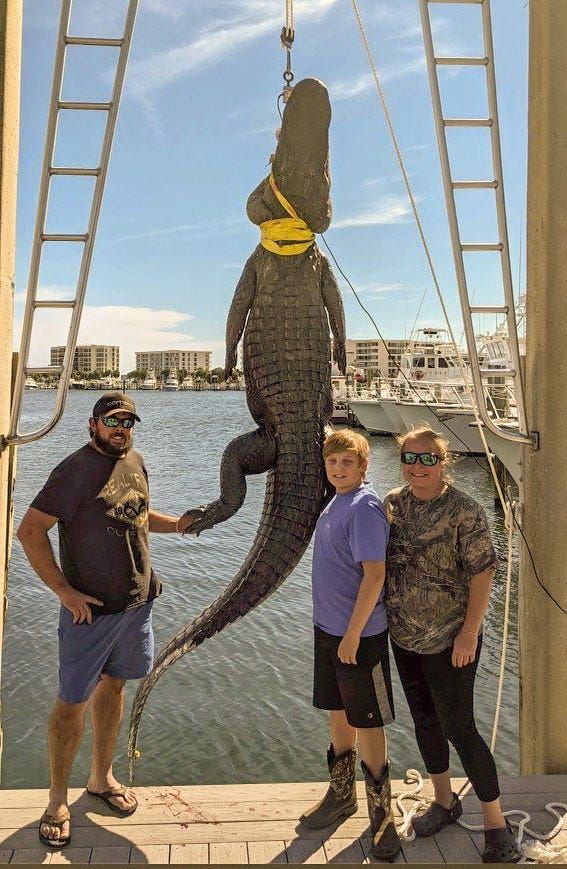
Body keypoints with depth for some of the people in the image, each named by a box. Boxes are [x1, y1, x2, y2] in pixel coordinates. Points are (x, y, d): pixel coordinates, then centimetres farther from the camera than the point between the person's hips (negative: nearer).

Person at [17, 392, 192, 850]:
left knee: (113, 685, 19)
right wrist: (65, 591, -19)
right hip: (90, 607, -7)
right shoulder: (75, 470, -17)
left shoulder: (134, 461, 6)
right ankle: (58, 800, 22)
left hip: (137, 601, 7)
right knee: (73, 701, 3)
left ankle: (102, 777, 37)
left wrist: (176, 524, 5)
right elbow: (30, 532, -18)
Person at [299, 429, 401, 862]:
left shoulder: (365, 507, -19)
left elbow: (374, 575, -23)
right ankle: (342, 796, 38)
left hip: (360, 634, -8)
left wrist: (352, 635, -21)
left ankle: (381, 814, 22)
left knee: (367, 723, 5)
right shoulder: (335, 503, 8)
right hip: (329, 629, 8)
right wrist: (332, 630, 18)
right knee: (339, 713, 20)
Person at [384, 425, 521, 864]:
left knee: (459, 729, 0)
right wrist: (383, 620, 11)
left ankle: (497, 824, 19)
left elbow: (483, 572, -16)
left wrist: (470, 631, -17)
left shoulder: (463, 510, -16)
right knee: (425, 722, 18)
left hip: (450, 642, -6)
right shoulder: (392, 503, 1)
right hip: (404, 639, 6)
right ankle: (444, 801, 39)